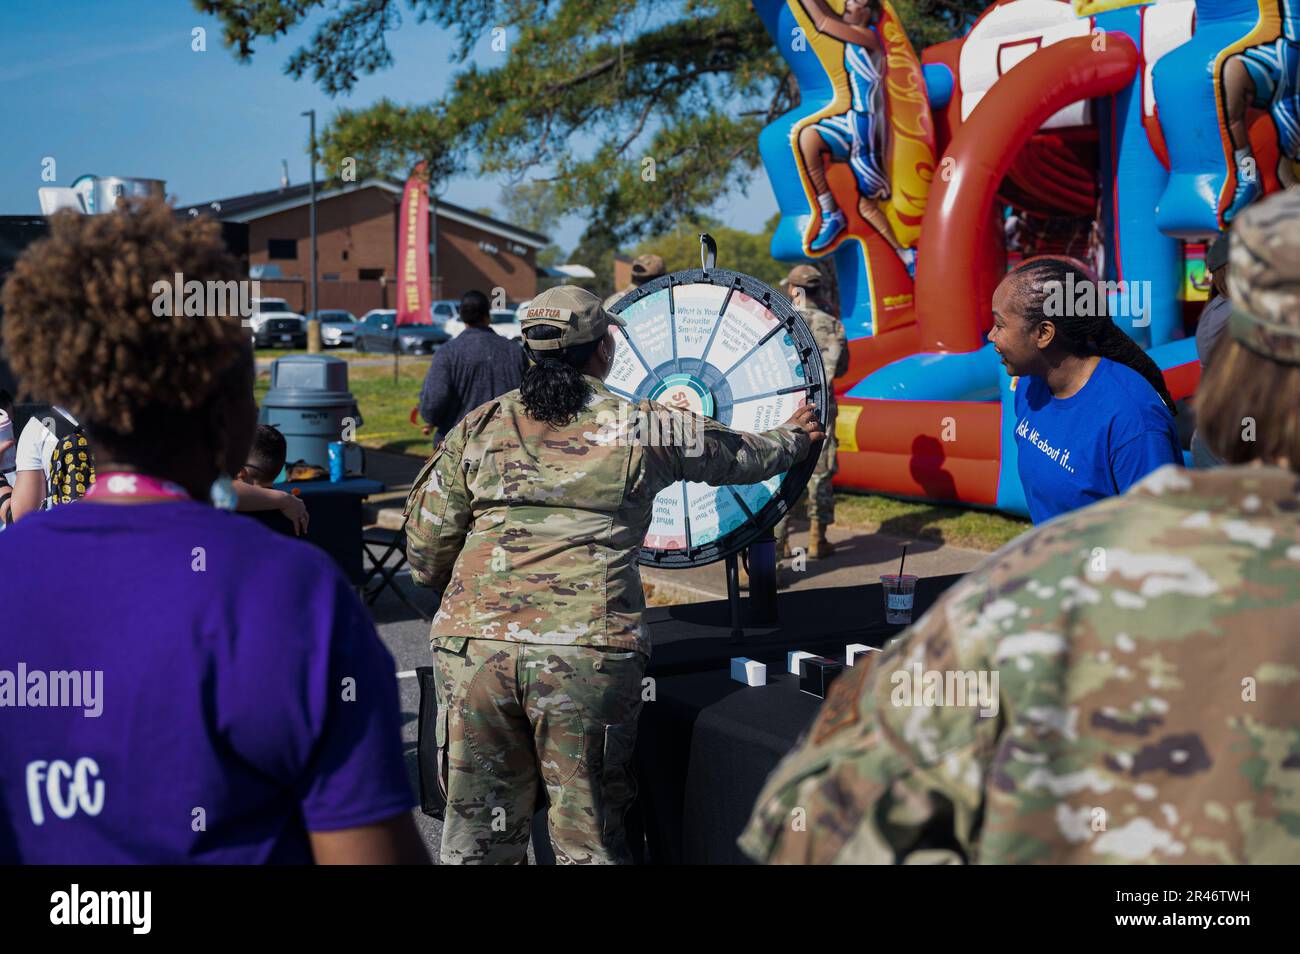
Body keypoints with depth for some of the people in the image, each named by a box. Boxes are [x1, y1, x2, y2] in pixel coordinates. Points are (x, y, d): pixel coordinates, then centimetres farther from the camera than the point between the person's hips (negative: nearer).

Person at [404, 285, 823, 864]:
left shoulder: (479, 426, 12)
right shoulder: (643, 427, 8)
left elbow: (426, 548, 13)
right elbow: (741, 457, 25)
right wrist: (793, 436, 47)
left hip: (474, 640, 3)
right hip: (589, 652, -2)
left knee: (476, 836, 13)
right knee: (589, 840, 10)